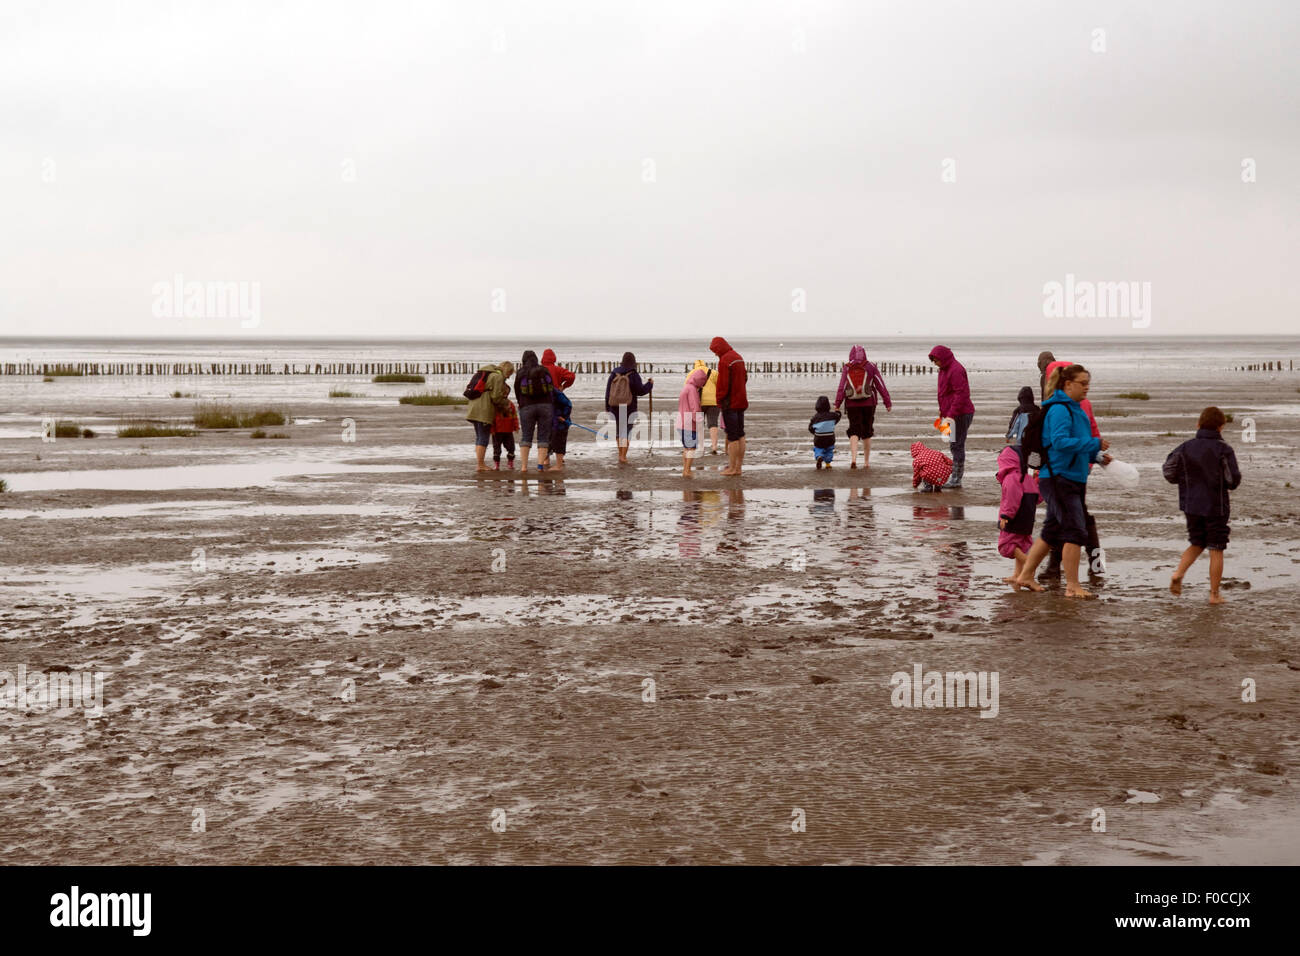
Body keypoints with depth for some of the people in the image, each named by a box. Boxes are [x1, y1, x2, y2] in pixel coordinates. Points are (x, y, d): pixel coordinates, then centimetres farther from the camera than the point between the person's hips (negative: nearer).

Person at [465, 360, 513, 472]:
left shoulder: (488, 373, 20)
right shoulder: (498, 377, -9)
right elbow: (496, 397, -15)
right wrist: (506, 404, 1)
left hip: (474, 408, 10)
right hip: (484, 411, -10)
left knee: (479, 437, 14)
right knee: (484, 438, -5)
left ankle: (481, 463, 18)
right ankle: (480, 465, -4)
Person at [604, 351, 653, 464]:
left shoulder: (614, 373, -1)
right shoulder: (633, 374, -12)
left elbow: (608, 391, 1)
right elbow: (640, 391, -10)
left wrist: (607, 407, 8)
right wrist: (649, 384, 8)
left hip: (615, 407, 4)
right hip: (629, 408, -3)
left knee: (619, 431, 17)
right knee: (627, 432, 2)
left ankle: (620, 454, 22)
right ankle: (623, 457, -5)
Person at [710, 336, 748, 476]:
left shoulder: (724, 360, -16)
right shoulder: (738, 357, 13)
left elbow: (723, 383, -18)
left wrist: (719, 400, -8)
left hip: (730, 403, -9)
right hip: (741, 401, 9)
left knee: (732, 436, -6)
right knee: (740, 434, 9)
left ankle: (732, 468, -2)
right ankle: (738, 467, 13)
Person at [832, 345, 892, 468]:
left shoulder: (846, 369, 0)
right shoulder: (871, 367, 0)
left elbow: (841, 388, -8)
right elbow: (880, 385, -1)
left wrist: (837, 404, -8)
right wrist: (888, 403, 3)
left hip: (852, 404, 0)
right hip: (868, 403, 0)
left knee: (854, 431, 1)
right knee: (867, 433, 13)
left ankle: (853, 458, -20)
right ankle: (866, 461, 19)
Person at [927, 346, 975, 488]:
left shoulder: (956, 370, -17)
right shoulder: (944, 369, 16)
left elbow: (961, 394, -22)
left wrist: (951, 414, -23)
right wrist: (942, 410, 20)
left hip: (960, 414, -10)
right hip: (953, 413, 10)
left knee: (957, 446, -8)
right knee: (955, 446, 11)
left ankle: (956, 480, -6)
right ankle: (956, 477, 14)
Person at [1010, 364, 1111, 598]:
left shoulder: (1074, 409, 17)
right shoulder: (1059, 410, -14)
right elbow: (1060, 442, -26)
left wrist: (1096, 457, 9)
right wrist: (1095, 444, -22)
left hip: (1072, 480, 10)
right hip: (1059, 479, -10)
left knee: (1052, 531, 14)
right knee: (1075, 531, -10)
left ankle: (1024, 576, 22)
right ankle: (1073, 586, -6)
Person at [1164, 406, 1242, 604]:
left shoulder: (1185, 448, -1)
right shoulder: (1224, 450, -11)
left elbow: (1169, 473, 1)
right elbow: (1233, 480, -13)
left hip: (1191, 506, 4)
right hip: (1216, 506, -4)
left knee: (1197, 544, 21)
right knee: (1216, 550, 6)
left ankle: (1178, 573, -2)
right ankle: (1214, 594, 8)